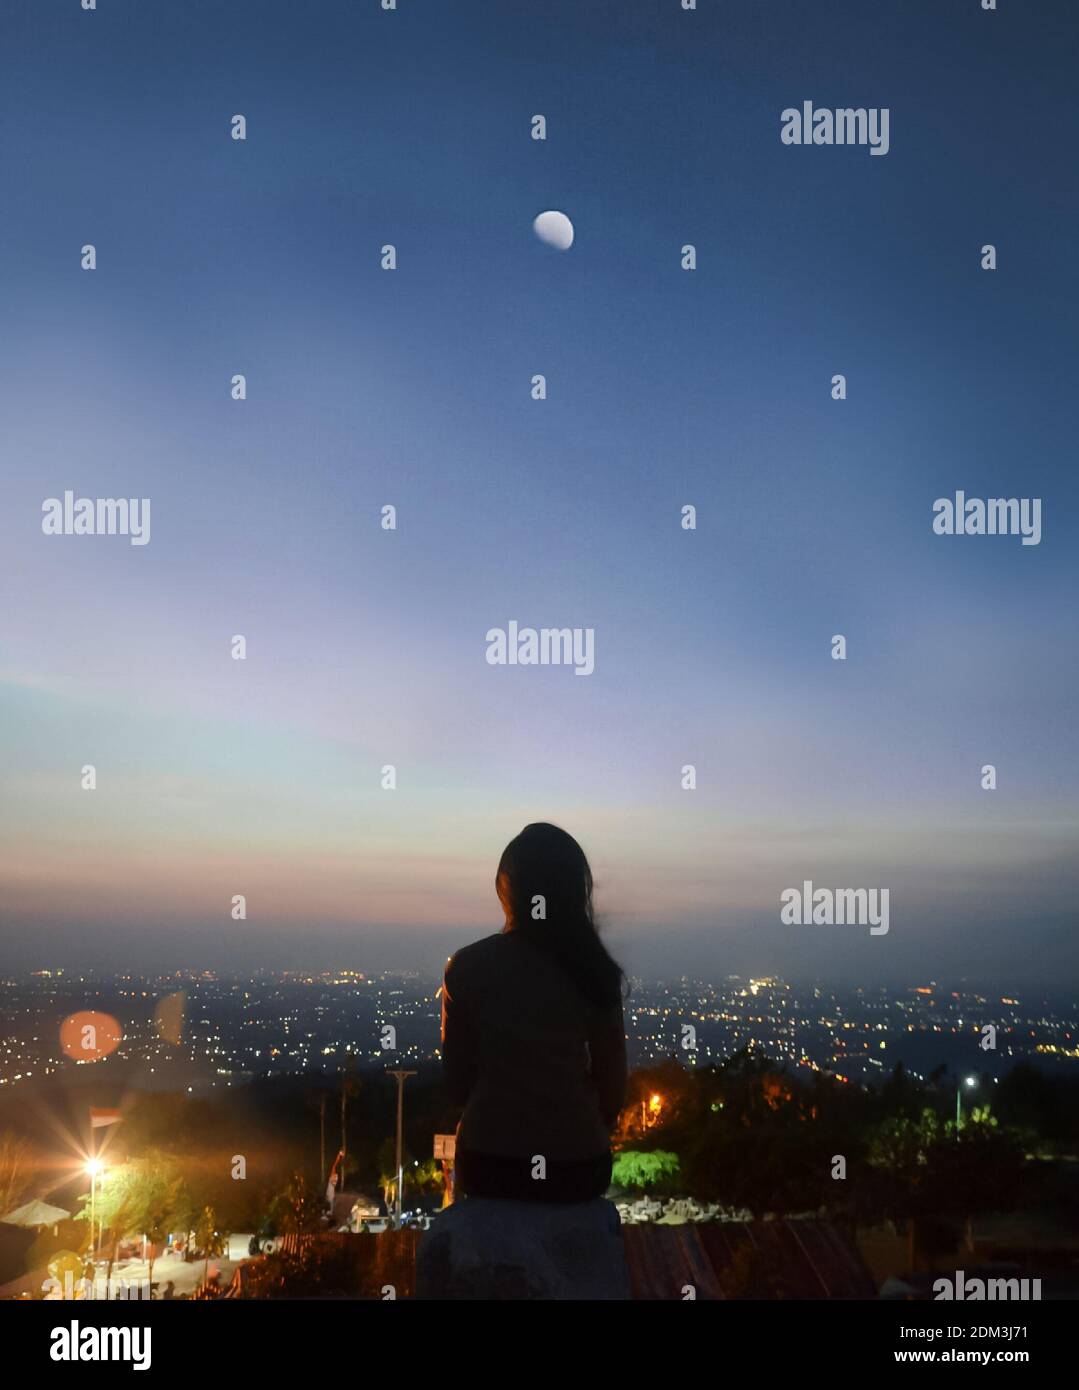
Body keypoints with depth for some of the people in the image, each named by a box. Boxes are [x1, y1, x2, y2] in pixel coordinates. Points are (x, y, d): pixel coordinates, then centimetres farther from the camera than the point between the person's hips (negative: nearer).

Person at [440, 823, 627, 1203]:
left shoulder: (466, 967, -7)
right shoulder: (592, 971, -7)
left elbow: (458, 1081, -1)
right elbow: (612, 1084, -1)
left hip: (488, 1162, 0)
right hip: (578, 1168, 0)